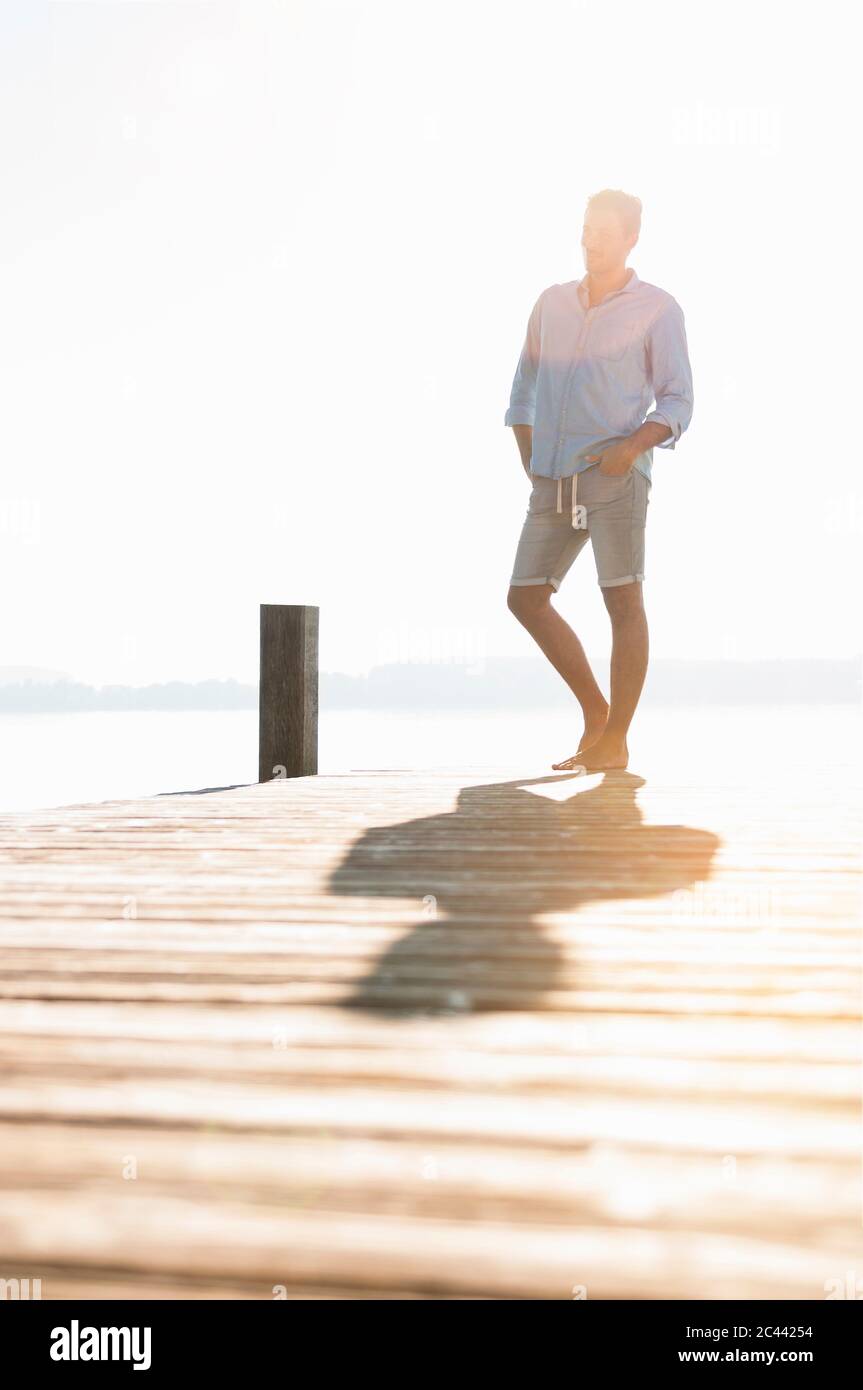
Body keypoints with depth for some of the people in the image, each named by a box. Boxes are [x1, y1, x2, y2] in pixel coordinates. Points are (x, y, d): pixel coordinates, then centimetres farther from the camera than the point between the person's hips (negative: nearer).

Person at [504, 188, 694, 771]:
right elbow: (525, 390, 23)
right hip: (554, 481, 6)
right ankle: (595, 708, 17)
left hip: (616, 475, -5)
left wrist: (634, 446, -16)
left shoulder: (657, 309, 3)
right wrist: (531, 462, 10)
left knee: (623, 600, -8)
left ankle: (615, 740, -1)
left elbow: (678, 401, 0)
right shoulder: (553, 303, 16)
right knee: (526, 596, 4)